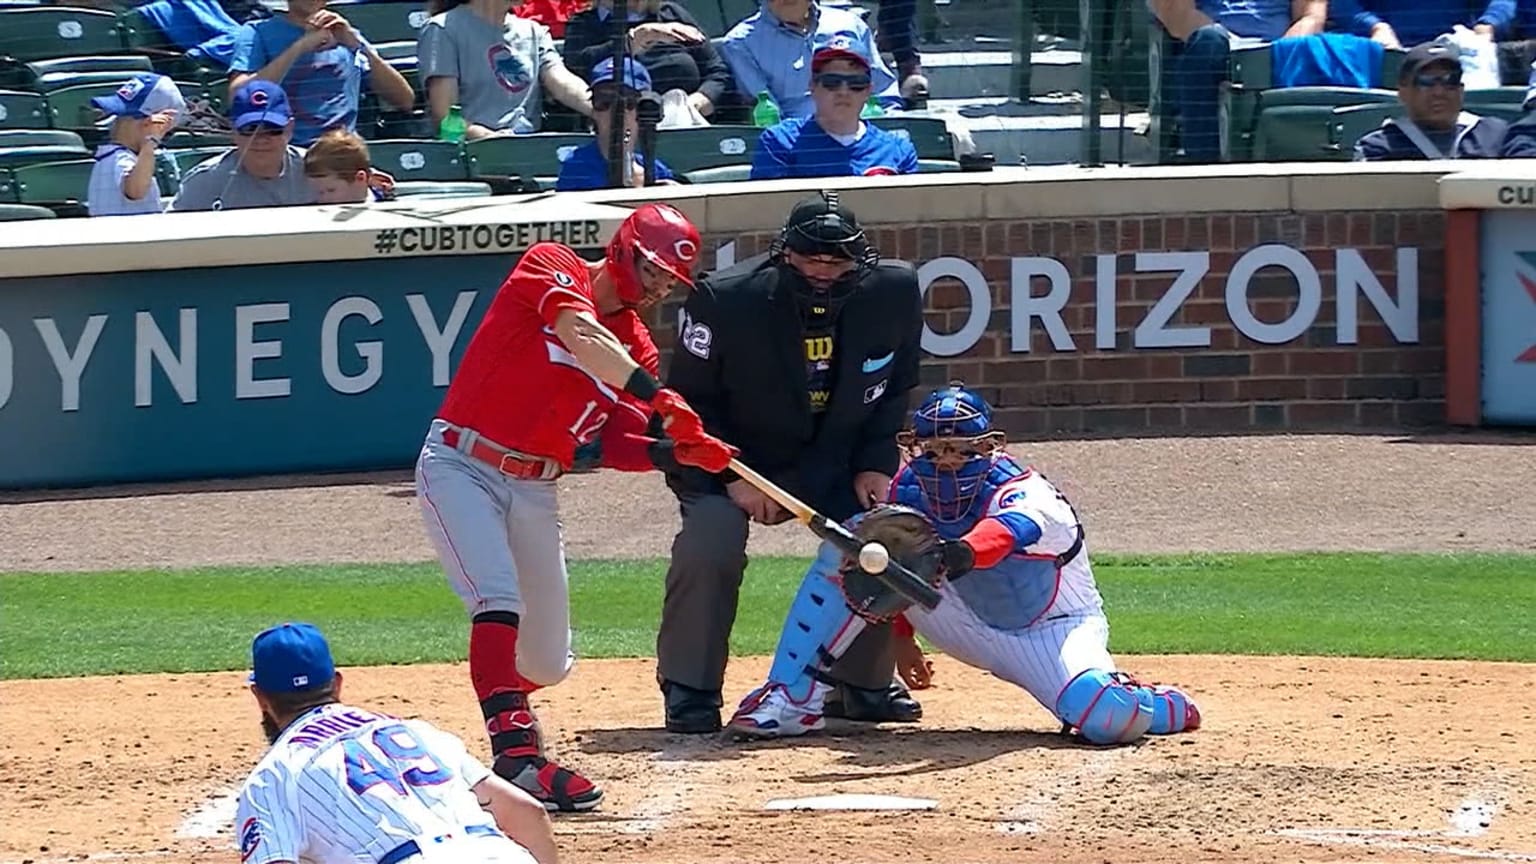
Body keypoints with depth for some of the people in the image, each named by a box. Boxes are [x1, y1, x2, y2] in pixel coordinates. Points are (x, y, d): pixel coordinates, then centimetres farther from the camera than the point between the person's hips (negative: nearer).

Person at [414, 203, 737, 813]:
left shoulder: (635, 347, 12)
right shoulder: (550, 269, -6)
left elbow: (612, 446, 5)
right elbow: (580, 336, -26)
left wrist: (676, 453, -13)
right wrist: (656, 394, -34)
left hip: (534, 489, 7)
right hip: (460, 465, -7)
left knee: (549, 662, 9)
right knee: (500, 602, -27)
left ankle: (505, 700, 42)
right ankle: (515, 753, -36)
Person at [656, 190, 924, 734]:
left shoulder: (894, 292, -15)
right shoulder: (726, 300, -25)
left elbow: (896, 388, 3)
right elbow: (688, 399, -14)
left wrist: (876, 465, -7)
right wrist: (731, 477, -22)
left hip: (837, 460, 3)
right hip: (732, 458, -3)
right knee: (709, 545, -27)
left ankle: (864, 684, 13)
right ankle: (690, 692, -11)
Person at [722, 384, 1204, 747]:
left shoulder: (1025, 495, -32)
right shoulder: (909, 489, -14)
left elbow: (1011, 530, -58)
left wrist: (959, 555, -78)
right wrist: (902, 637, 4)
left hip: (1055, 628, -5)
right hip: (970, 626, 5)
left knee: (1105, 717, -38)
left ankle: (1168, 709, 4)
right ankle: (791, 700, -15)